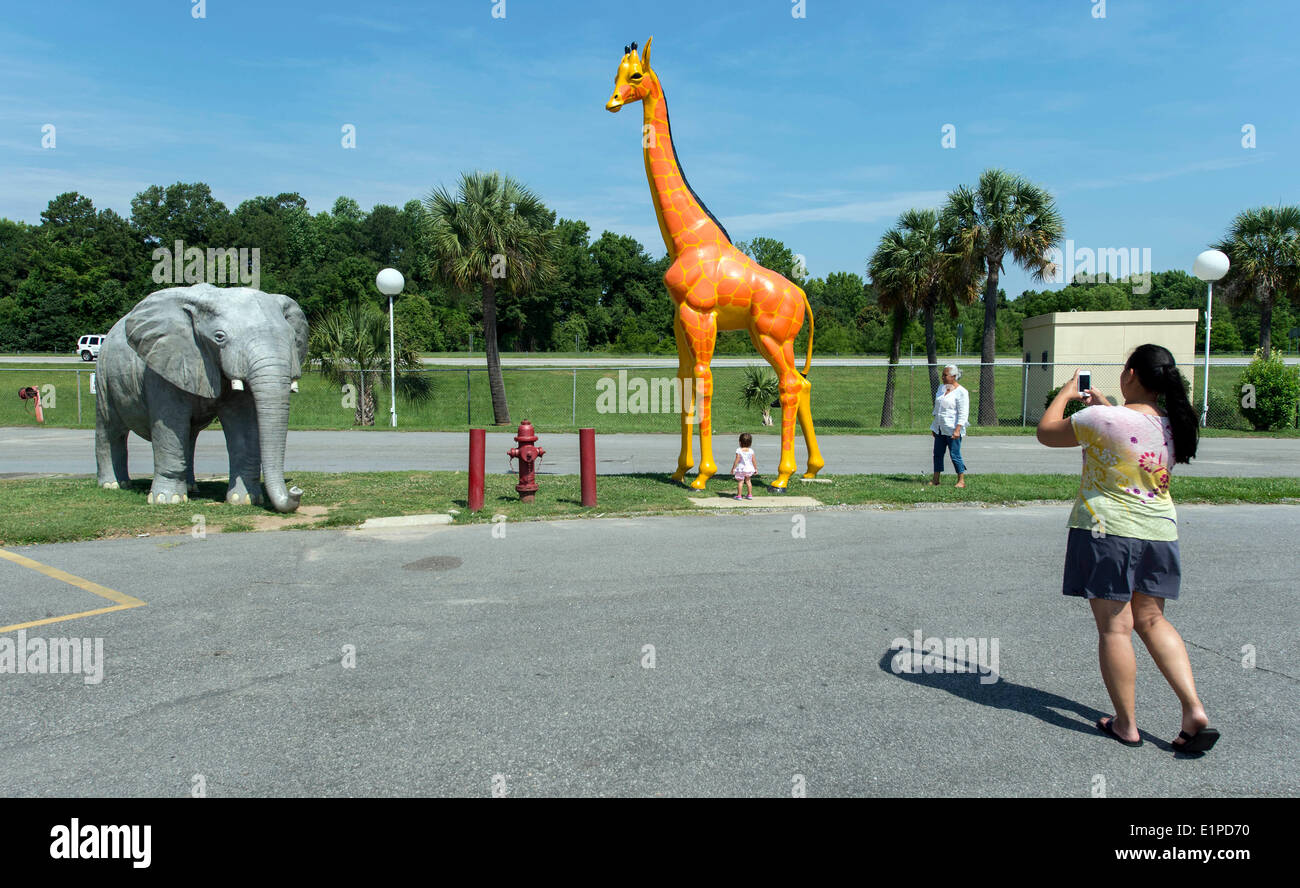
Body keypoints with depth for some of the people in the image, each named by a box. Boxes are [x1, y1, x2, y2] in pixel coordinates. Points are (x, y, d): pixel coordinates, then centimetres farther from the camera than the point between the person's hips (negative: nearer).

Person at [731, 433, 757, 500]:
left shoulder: (739, 450, -16)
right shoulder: (751, 451, -6)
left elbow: (737, 461, -16)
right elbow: (754, 460, -2)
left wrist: (733, 468, -8)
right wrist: (756, 468, 10)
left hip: (741, 469, -4)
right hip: (749, 469, 4)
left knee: (740, 481, 8)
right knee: (748, 480, 22)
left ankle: (739, 496, 9)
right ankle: (750, 495, 26)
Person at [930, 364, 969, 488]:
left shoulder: (961, 392, -11)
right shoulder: (941, 387, 12)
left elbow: (963, 414, -14)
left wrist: (957, 430, -21)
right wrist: (934, 427, 18)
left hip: (952, 430, -7)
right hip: (940, 429, 7)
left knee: (955, 455, -4)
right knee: (938, 454, 8)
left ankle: (961, 481, 5)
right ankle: (935, 480, 13)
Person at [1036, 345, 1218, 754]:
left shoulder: (1102, 420, -17)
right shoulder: (1172, 425, 3)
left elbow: (1046, 432, -3)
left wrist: (1067, 392, 11)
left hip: (1107, 531, -6)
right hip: (1159, 532, 6)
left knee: (1114, 627, 3)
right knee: (1151, 621, 17)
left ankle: (1126, 724, 12)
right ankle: (1194, 710, 9)